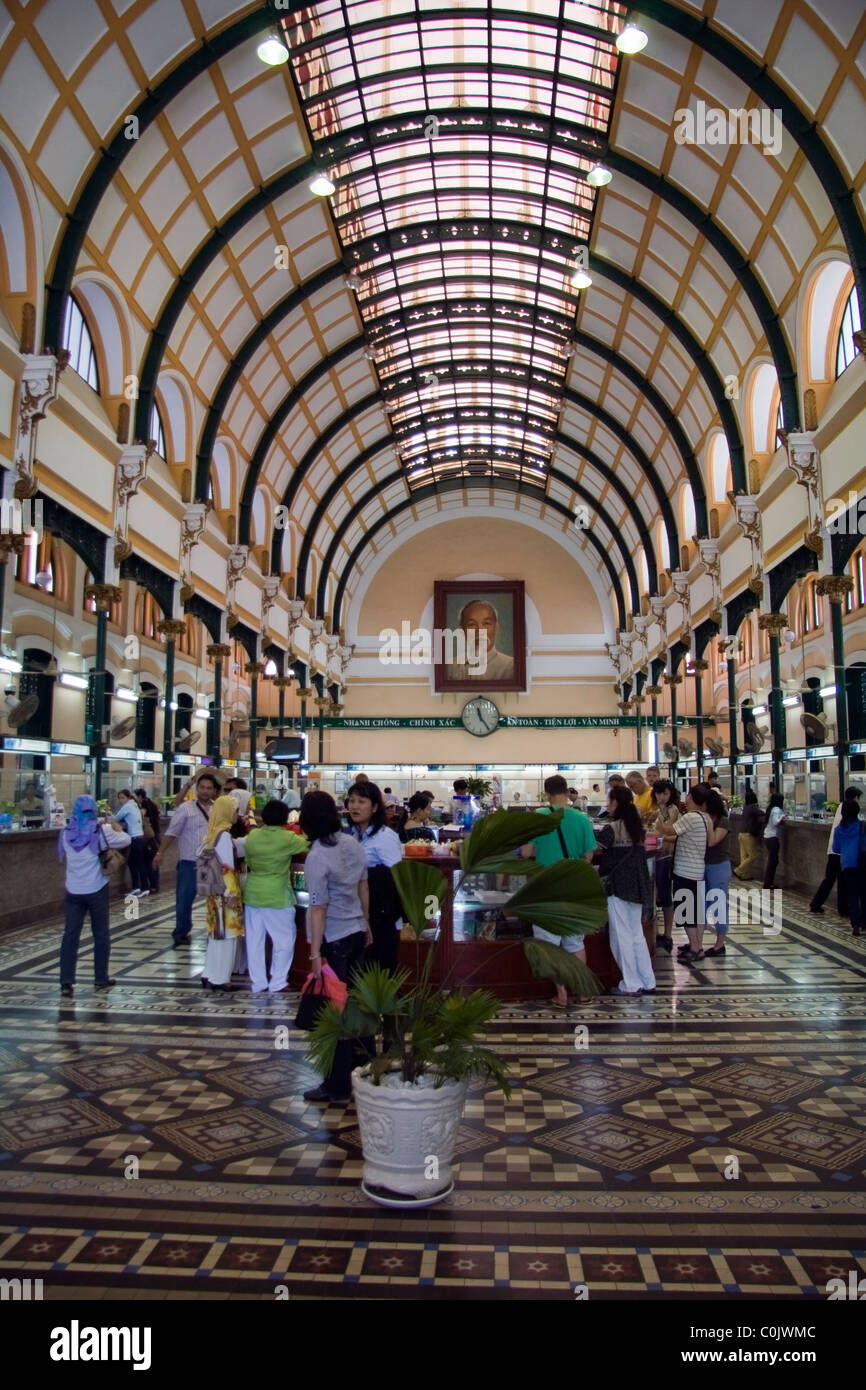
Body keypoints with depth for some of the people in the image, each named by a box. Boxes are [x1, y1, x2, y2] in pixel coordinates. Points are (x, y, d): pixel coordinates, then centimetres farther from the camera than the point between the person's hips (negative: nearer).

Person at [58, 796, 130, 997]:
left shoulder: (67, 834, -1)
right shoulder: (101, 831, -12)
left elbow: (63, 856, 14)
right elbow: (125, 840, -2)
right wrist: (115, 826, 15)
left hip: (73, 891, 3)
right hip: (96, 890, -2)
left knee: (70, 935, 5)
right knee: (101, 935, 10)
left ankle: (66, 982, -2)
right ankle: (101, 979, 18)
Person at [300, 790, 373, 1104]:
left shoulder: (316, 858, -20)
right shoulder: (352, 843, -1)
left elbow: (319, 909, -19)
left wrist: (315, 954, -14)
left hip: (334, 940, -6)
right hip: (357, 933, 7)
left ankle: (339, 1087, 15)